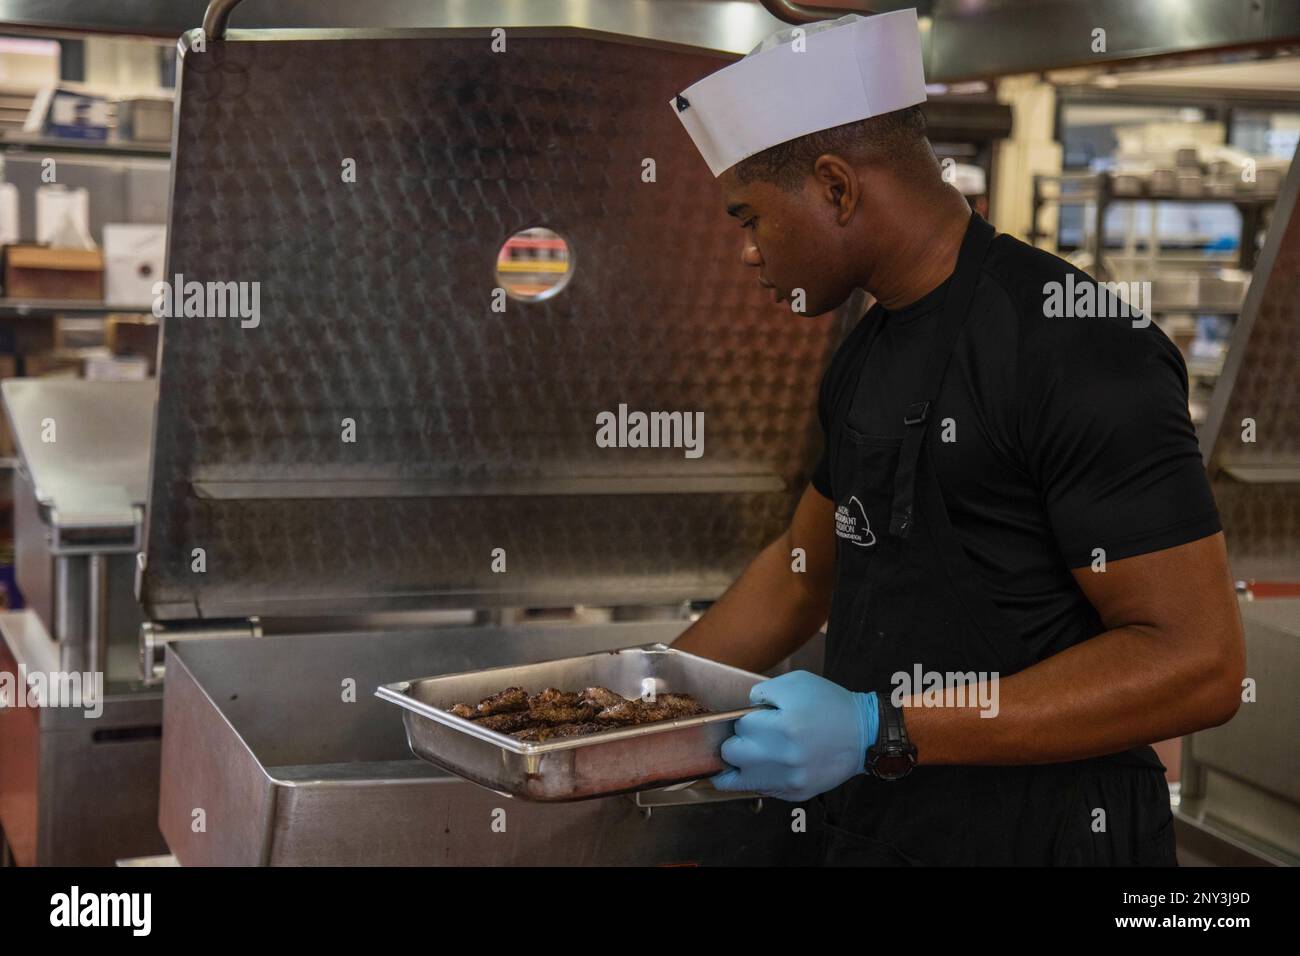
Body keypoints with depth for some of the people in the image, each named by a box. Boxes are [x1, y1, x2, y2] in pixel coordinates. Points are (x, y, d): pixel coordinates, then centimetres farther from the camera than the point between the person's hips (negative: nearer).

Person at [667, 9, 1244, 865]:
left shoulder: (1071, 345, -19)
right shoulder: (864, 357, 8)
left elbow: (1197, 663, -23)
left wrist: (883, 731, -26)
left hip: (1038, 833, -8)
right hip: (868, 826, 8)